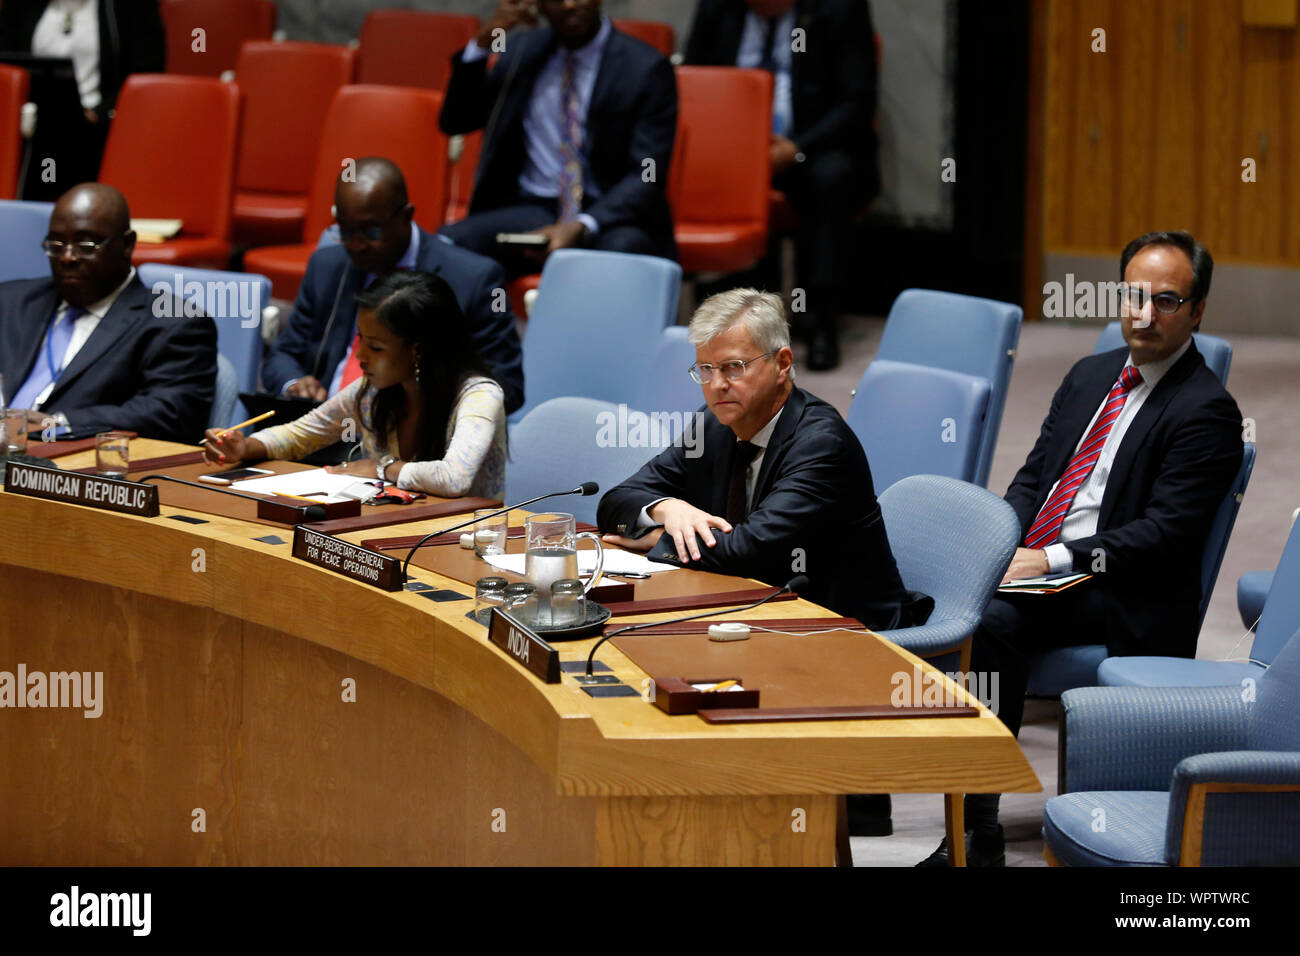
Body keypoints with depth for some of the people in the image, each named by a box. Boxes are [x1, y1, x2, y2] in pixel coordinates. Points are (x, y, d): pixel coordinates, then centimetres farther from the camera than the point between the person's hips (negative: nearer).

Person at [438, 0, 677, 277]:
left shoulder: (646, 67, -3)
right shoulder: (521, 52, 12)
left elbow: (646, 177, -10)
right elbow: (454, 122, 9)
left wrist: (581, 228, -26)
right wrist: (484, 40, -5)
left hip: (610, 214, -3)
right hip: (531, 210, 3)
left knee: (625, 247, -39)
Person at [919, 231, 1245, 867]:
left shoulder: (1205, 410, -8)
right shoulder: (1091, 375, 18)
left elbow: (1164, 532, -15)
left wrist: (1052, 560, -19)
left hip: (1117, 595, -7)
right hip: (1031, 561, 7)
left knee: (992, 619, -31)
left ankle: (978, 836, -25)